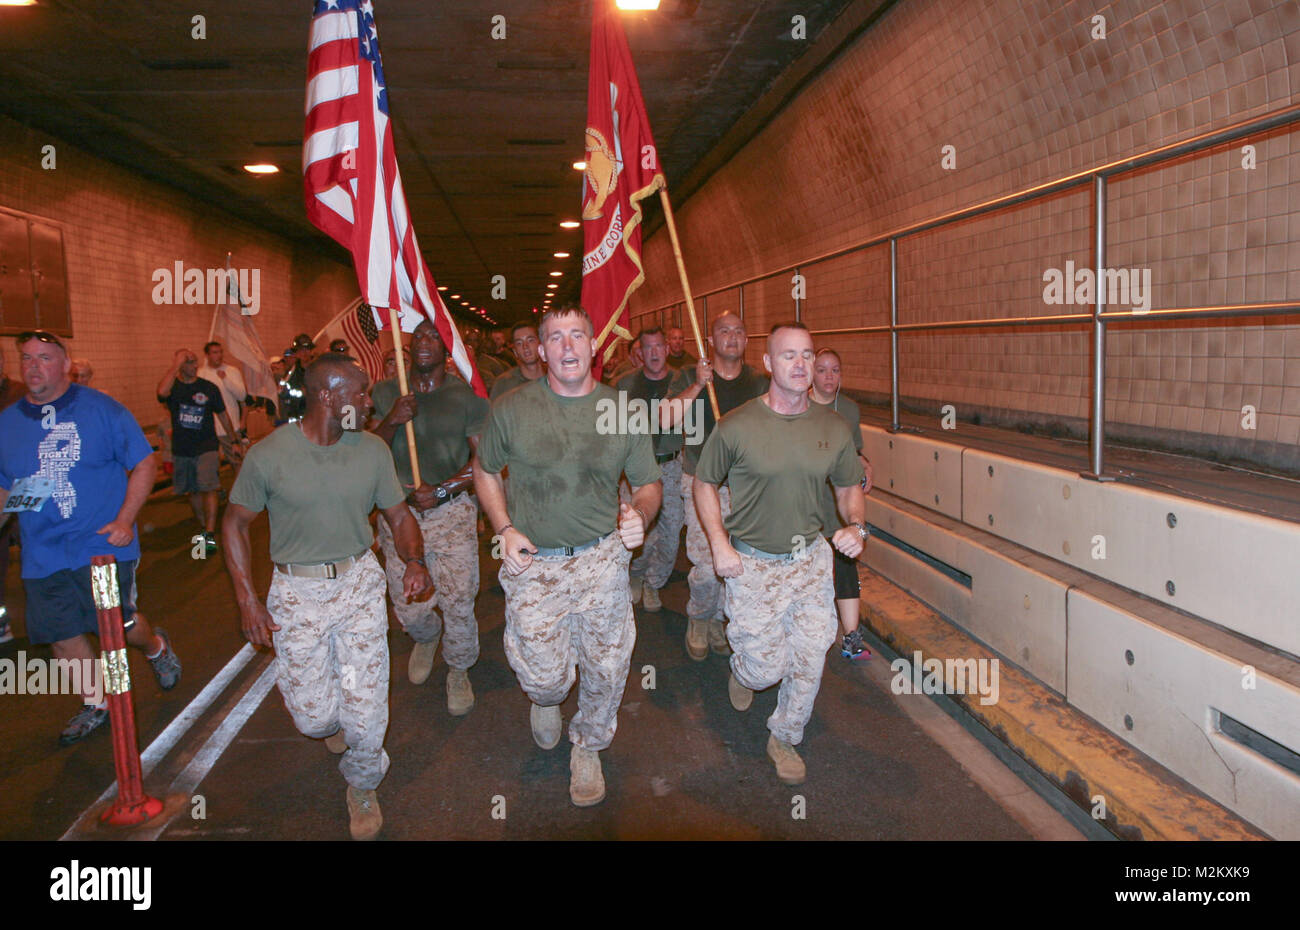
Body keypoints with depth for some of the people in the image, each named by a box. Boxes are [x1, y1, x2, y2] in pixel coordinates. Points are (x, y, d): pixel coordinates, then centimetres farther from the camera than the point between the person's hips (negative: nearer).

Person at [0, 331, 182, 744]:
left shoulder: (101, 409, -5)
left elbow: (144, 464, -2)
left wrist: (124, 520, -11)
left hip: (103, 544, -4)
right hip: (43, 553, 4)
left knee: (120, 624, -3)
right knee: (63, 634, 10)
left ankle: (156, 647, 33)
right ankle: (95, 705, 31)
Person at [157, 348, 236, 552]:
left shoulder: (209, 388, 0)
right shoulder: (172, 386, -3)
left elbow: (222, 414, 10)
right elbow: (162, 392, -29)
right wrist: (175, 366, -25)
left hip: (206, 447, -2)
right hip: (181, 449, 2)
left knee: (208, 489, -14)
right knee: (192, 491, 15)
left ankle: (210, 534, -18)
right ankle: (203, 526, 32)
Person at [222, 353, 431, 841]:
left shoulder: (372, 450, -3)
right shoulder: (268, 455, -10)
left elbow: (399, 514, 6)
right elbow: (234, 522, 0)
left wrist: (414, 559, -15)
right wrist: (247, 599, -5)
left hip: (359, 583, 1)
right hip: (297, 592, -1)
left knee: (366, 711, 0)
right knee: (314, 716, 3)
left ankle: (363, 786, 30)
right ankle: (334, 721, 42)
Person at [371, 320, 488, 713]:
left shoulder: (467, 396, -3)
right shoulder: (385, 393, 6)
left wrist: (442, 491, -14)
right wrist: (390, 422, -16)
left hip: (453, 512, -2)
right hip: (398, 511, 2)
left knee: (458, 603, 0)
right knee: (408, 608, 8)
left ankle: (458, 671, 28)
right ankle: (425, 638, 45)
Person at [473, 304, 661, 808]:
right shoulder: (511, 408, -4)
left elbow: (648, 483, 6)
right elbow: (485, 470, 10)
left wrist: (640, 514, -17)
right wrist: (504, 529, -4)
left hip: (602, 558, 1)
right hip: (533, 562, -1)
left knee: (606, 668, 9)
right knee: (544, 675, 3)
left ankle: (588, 747, 39)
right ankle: (546, 700, 44)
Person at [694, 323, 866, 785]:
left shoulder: (834, 429, -2)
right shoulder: (736, 427, -12)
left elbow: (849, 487, 12)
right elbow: (704, 482, 1)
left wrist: (856, 525, -8)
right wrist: (719, 543, -9)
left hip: (812, 559, 3)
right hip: (752, 563, -3)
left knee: (809, 661, 6)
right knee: (768, 666, 1)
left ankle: (785, 739, 33)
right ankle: (742, 670, 41)